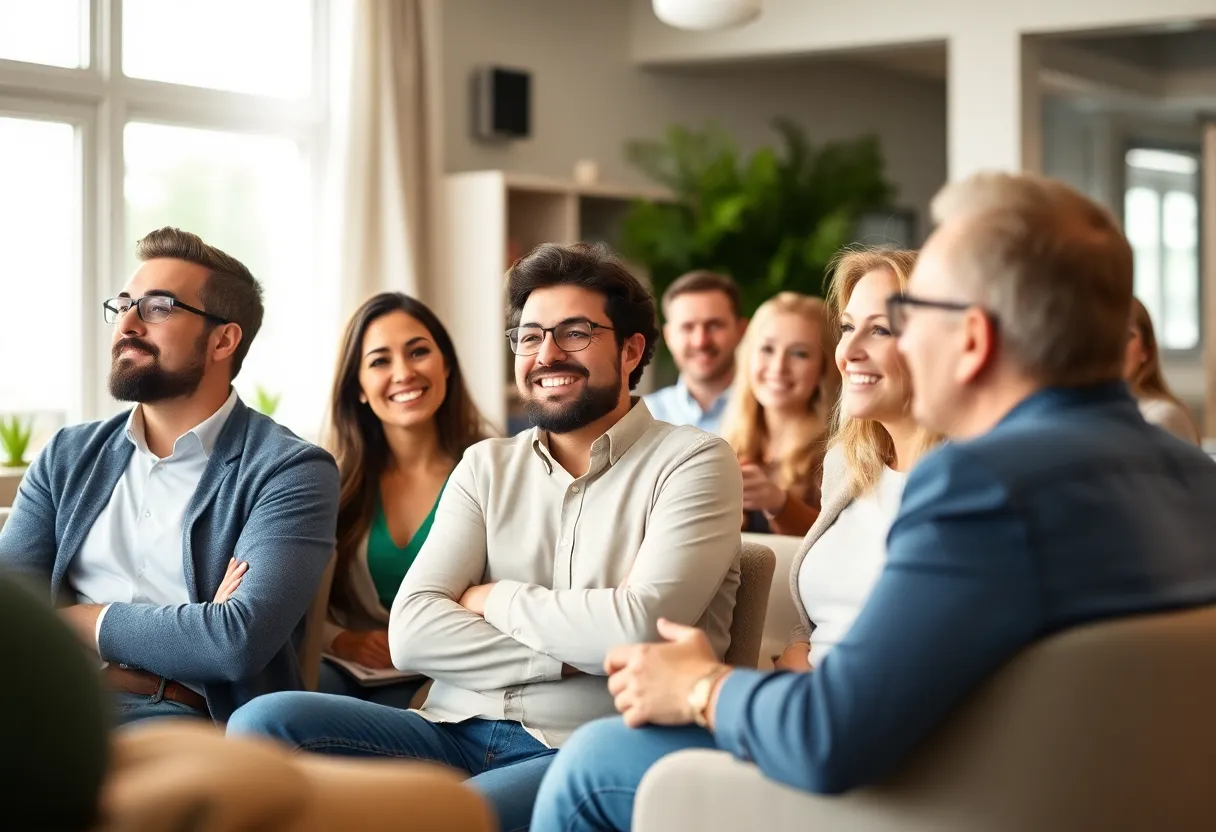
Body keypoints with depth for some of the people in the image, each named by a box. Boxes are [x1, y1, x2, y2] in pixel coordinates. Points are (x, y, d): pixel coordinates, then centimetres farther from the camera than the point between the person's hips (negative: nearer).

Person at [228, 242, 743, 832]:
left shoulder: (693, 462, 2)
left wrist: (492, 599, -1)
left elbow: (640, 628, -15)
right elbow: (411, 632, 1)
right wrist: (570, 657, -10)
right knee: (264, 721, -18)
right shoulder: (486, 467, 15)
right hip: (454, 732, 5)